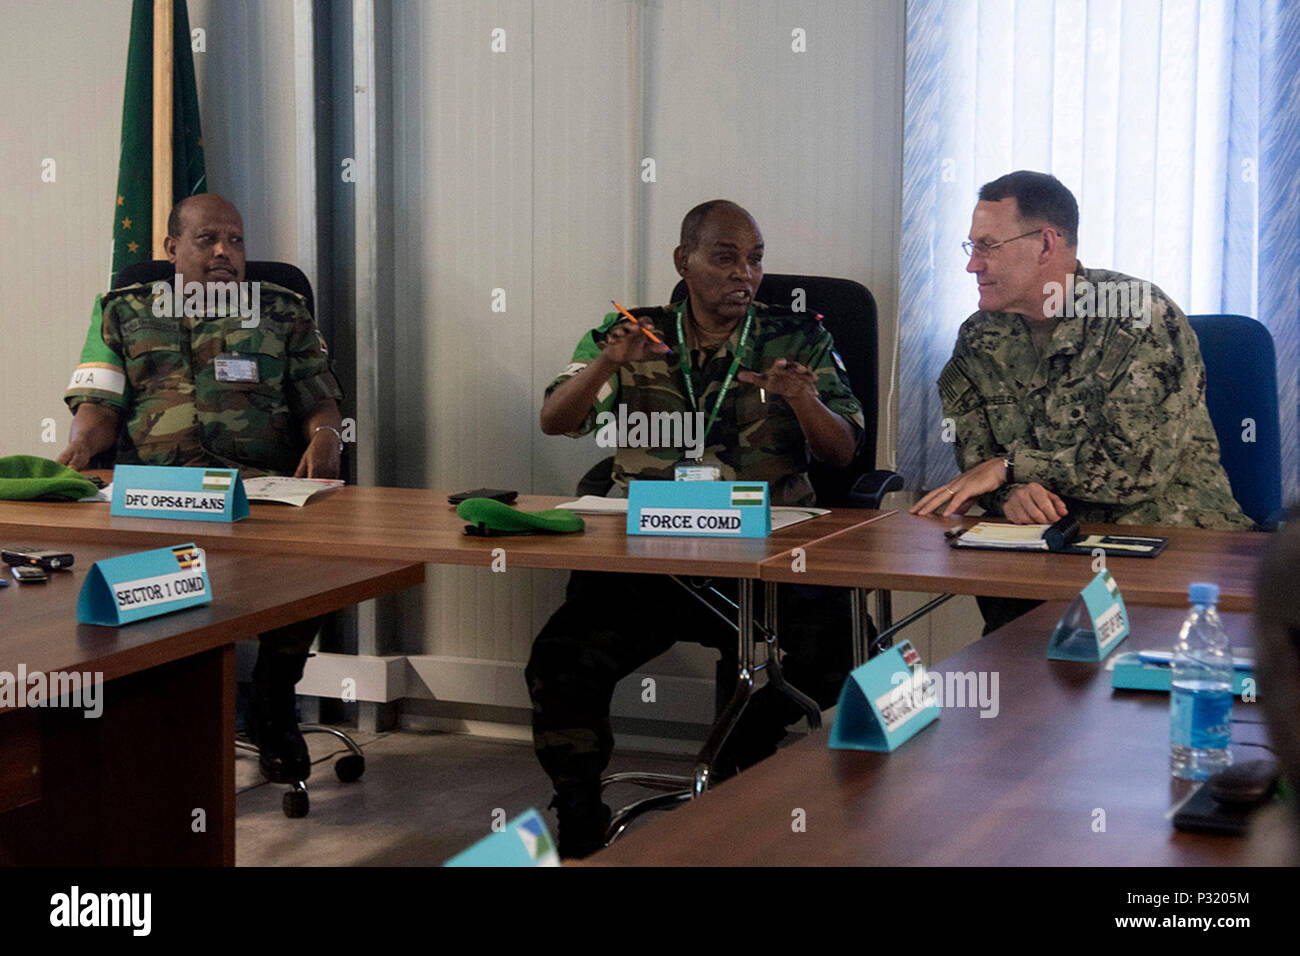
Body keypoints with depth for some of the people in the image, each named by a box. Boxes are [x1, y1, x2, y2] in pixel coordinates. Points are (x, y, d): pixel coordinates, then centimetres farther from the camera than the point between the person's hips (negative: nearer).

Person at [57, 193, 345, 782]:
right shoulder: (124, 313, 22)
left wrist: (324, 440, -7)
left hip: (261, 484, 0)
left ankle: (273, 701, -11)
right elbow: (99, 406, 11)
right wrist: (80, 445, -12)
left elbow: (321, 405, 17)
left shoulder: (282, 312, 23)